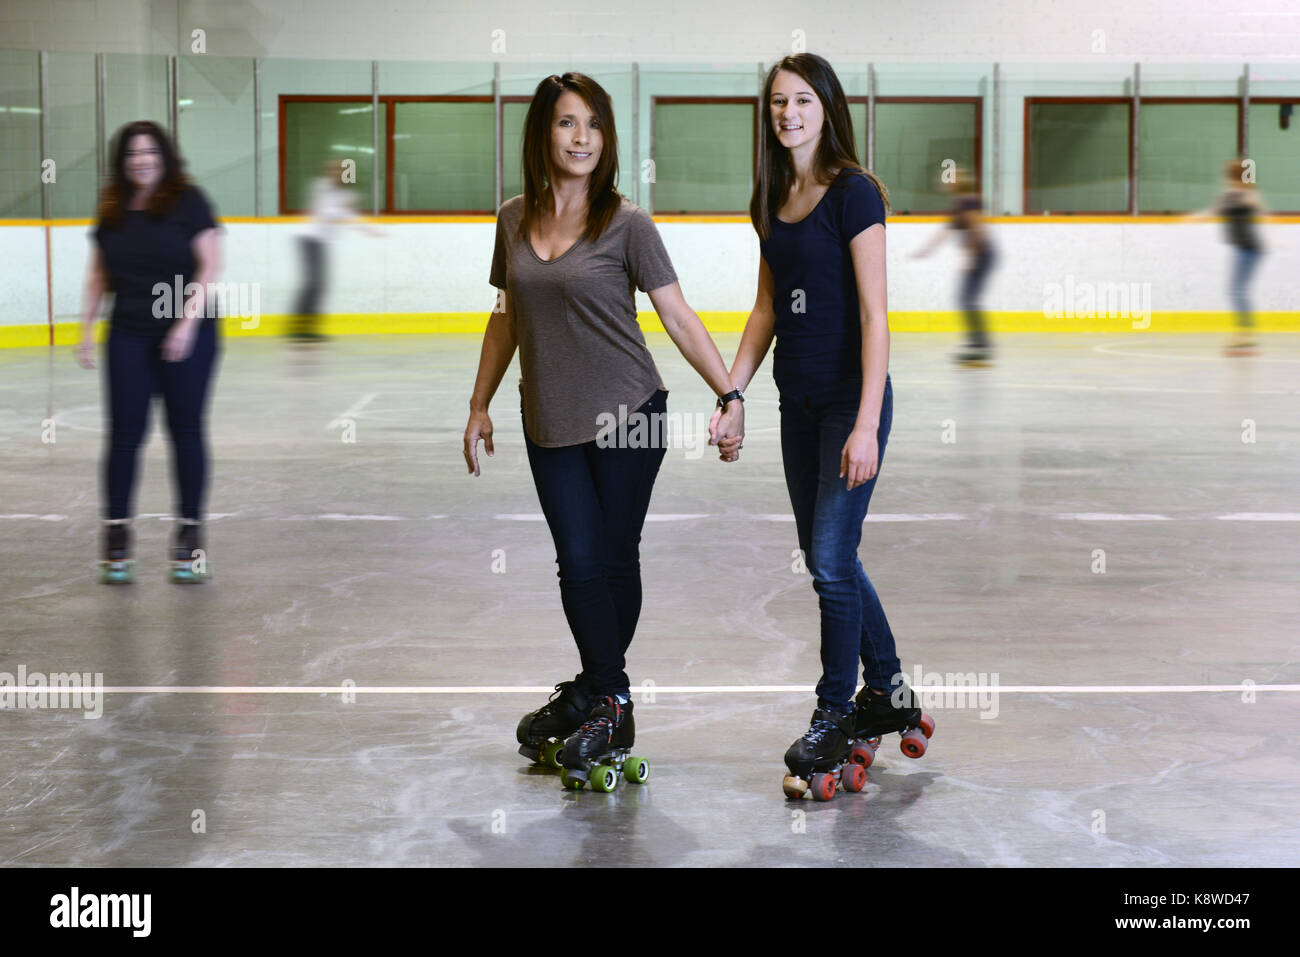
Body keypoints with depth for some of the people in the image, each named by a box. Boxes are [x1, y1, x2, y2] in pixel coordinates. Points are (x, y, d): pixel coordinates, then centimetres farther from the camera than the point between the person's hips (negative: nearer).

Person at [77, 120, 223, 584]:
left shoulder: (188, 201, -4)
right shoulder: (112, 211, 9)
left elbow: (210, 264, -8)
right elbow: (98, 274, 15)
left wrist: (187, 322, -15)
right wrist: (86, 328, 8)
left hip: (187, 335, -3)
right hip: (128, 337, 3)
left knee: (186, 430, 3)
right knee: (125, 432, 1)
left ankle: (190, 533, 11)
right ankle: (116, 533, 8)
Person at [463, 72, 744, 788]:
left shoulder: (626, 225, -6)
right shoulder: (514, 221, 6)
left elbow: (678, 316, -7)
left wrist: (730, 394, -15)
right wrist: (479, 406, 17)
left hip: (626, 413, -3)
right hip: (549, 421, 3)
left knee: (614, 557, 3)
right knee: (578, 560, -1)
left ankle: (598, 695, 19)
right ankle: (609, 700, 11)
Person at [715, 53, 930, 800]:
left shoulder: (853, 193, -13)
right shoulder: (773, 200, 9)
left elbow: (874, 315, -16)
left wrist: (866, 424, -22)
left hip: (852, 398, -8)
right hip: (799, 401, 8)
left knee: (831, 560, -7)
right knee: (826, 556, 13)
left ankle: (834, 718, 8)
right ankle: (888, 693, 30)